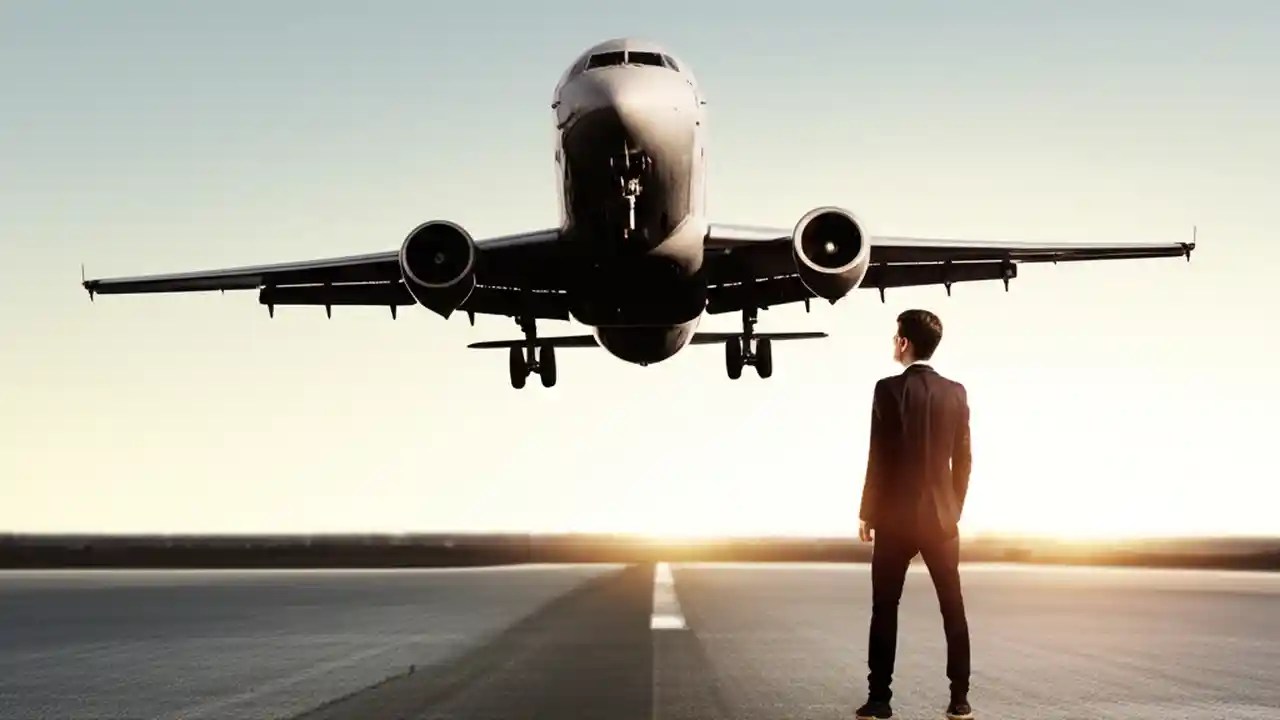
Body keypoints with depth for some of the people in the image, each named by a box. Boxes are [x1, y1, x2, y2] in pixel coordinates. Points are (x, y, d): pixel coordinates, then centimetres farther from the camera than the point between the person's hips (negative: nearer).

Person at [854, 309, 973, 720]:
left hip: (896, 516, -3)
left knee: (885, 609, 3)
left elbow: (879, 457, -11)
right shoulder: (955, 392, 3)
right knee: (953, 607, 8)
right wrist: (955, 509, 16)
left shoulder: (889, 389, -10)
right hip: (940, 515, 4)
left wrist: (867, 513, -3)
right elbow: (962, 459, 6)